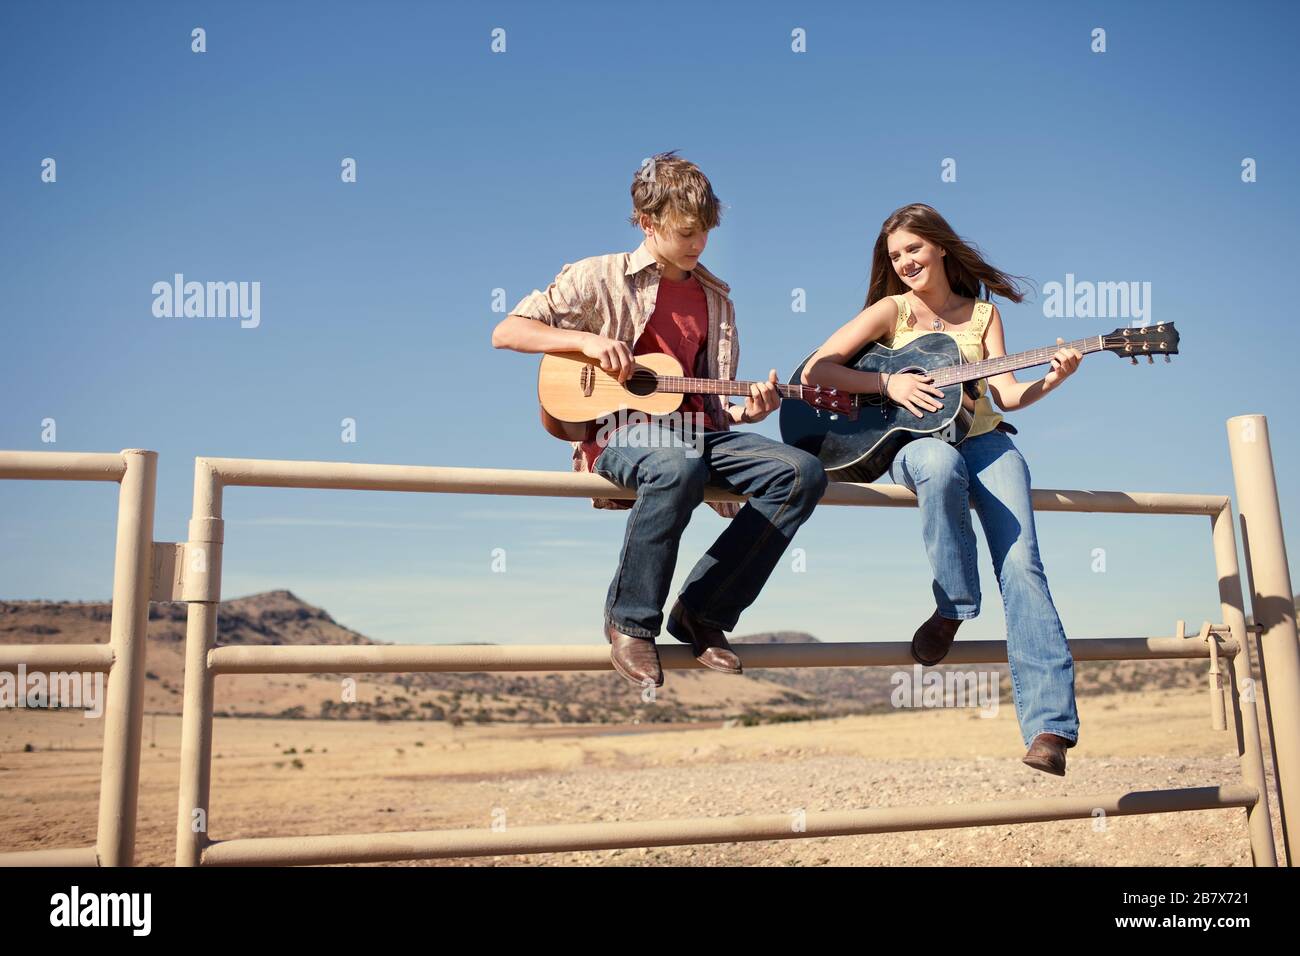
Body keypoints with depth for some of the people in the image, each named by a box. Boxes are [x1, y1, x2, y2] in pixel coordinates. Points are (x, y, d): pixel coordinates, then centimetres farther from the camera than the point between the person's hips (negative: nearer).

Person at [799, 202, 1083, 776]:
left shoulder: (982, 312, 14)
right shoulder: (892, 308, 7)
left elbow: (1006, 394, 5)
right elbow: (815, 370, -4)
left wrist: (1051, 379, -14)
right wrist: (889, 382, -14)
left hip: (983, 440, 2)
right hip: (911, 442, -2)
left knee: (1020, 561, -22)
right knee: (941, 463, -41)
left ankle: (1048, 726, -24)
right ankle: (953, 604, -21)